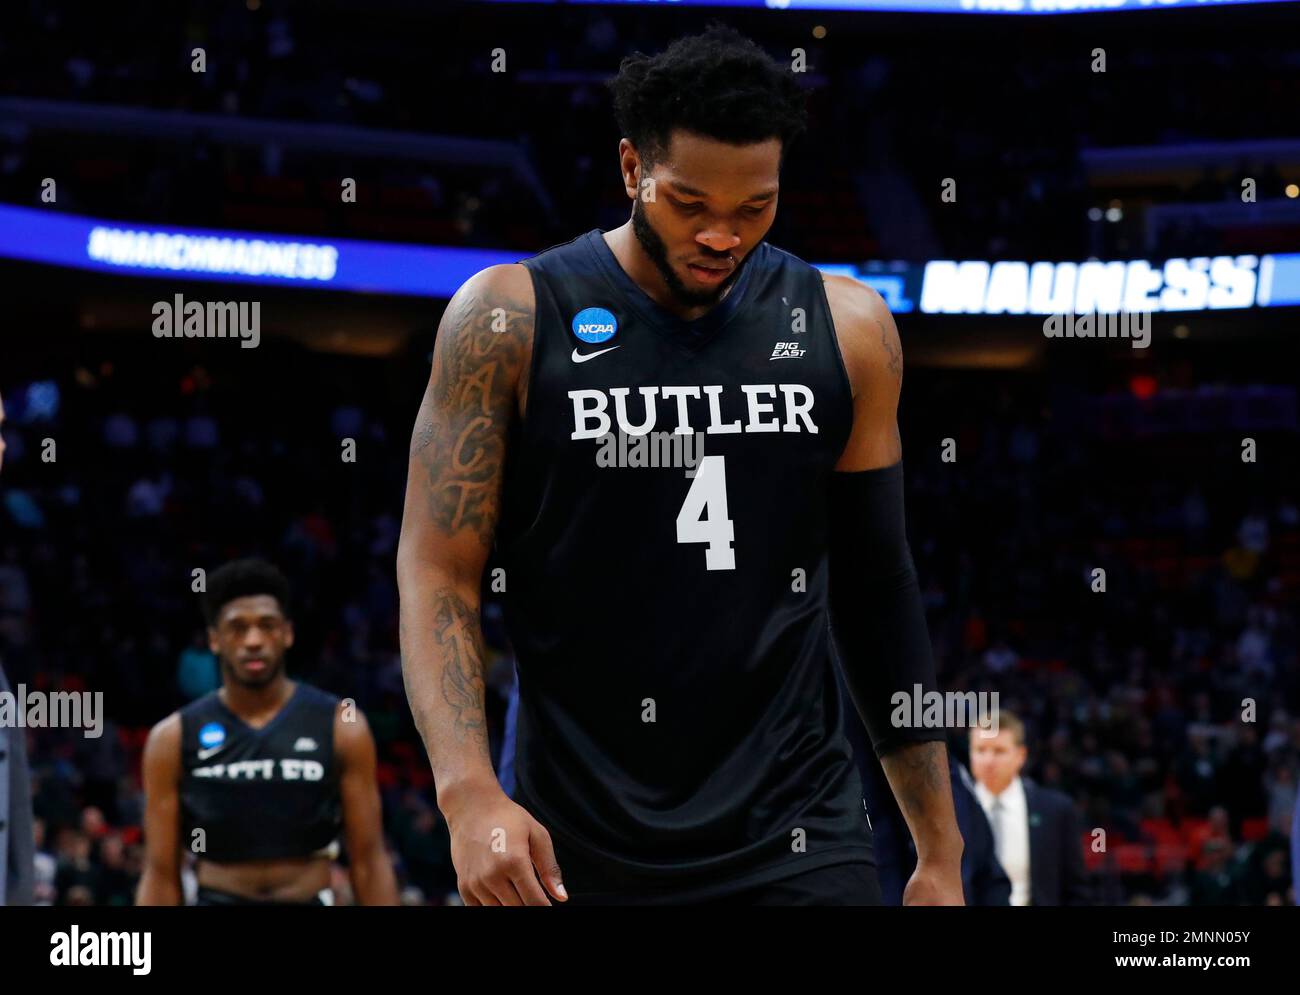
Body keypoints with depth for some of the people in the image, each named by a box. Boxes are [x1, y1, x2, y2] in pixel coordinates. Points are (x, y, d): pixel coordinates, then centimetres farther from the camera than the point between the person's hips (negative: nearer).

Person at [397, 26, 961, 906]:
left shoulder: (844, 329, 4)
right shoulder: (512, 320, -3)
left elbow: (880, 593, 11)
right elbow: (437, 575, -6)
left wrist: (941, 851, 10)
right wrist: (470, 792, -21)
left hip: (798, 840, 1)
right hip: (575, 852, -1)